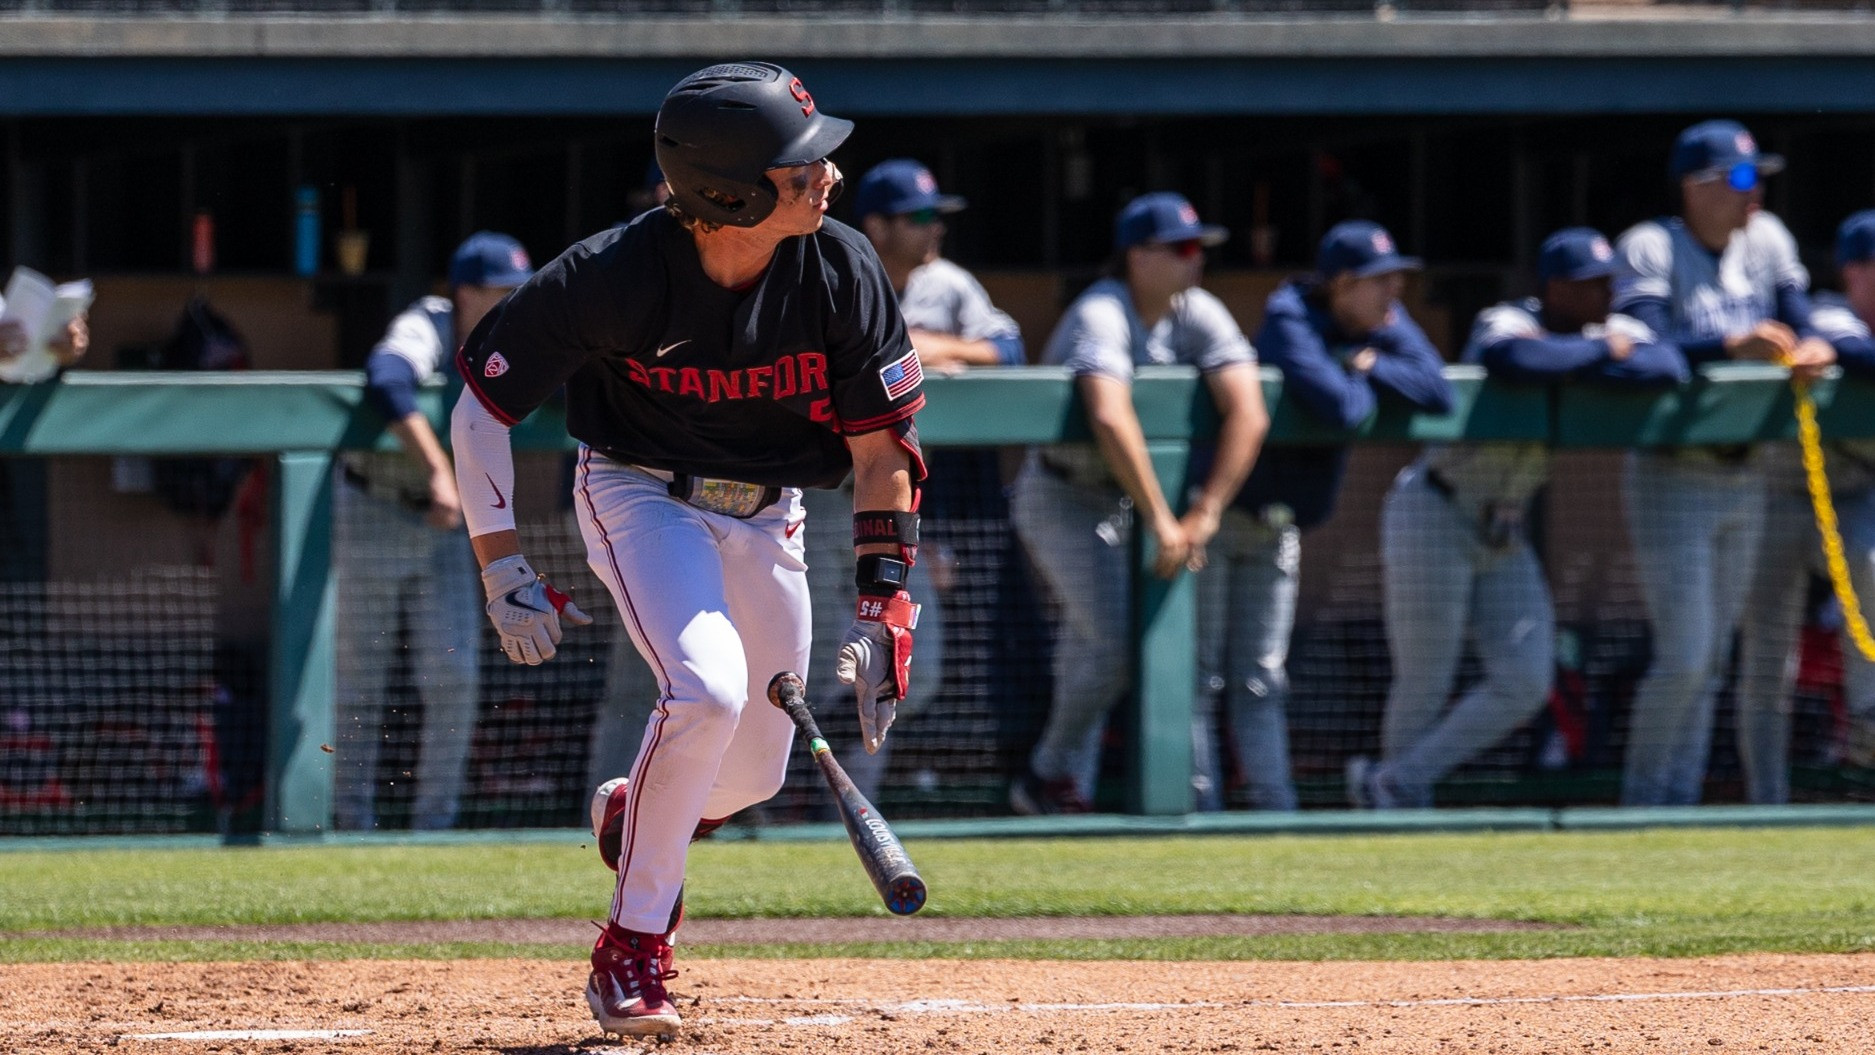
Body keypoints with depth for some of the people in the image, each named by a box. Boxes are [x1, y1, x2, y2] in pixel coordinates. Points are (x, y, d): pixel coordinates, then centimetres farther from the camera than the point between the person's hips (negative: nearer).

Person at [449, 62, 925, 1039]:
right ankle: (631, 953, -14)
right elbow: (481, 405, -16)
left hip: (765, 517, 4)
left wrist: (884, 602, -14)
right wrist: (501, 567, -21)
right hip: (638, 494, -4)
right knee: (707, 690, -29)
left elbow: (882, 445, -8)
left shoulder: (840, 272, -19)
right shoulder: (614, 278, -28)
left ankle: (629, 813, 45)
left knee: (754, 772, 8)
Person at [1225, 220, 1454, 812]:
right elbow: (1341, 408, -37)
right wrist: (1364, 382, -16)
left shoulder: (1384, 321, -1)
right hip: (1217, 515, -7)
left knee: (1261, 680, 10)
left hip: (1276, 528, 7)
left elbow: (1437, 394, -10)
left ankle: (1273, 806, 10)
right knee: (1202, 673, -6)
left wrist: (1374, 365, -20)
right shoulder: (1291, 321, -24)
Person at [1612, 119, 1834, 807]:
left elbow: (1800, 325, 3)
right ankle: (1642, 807, 4)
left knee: (1711, 663, 10)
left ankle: (1680, 803, 17)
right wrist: (1733, 345, -38)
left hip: (1744, 483, 7)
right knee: (1683, 660, -10)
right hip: (1673, 483, -7)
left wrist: (1813, 350, -20)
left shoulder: (1765, 241, 7)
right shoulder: (1650, 249, -12)